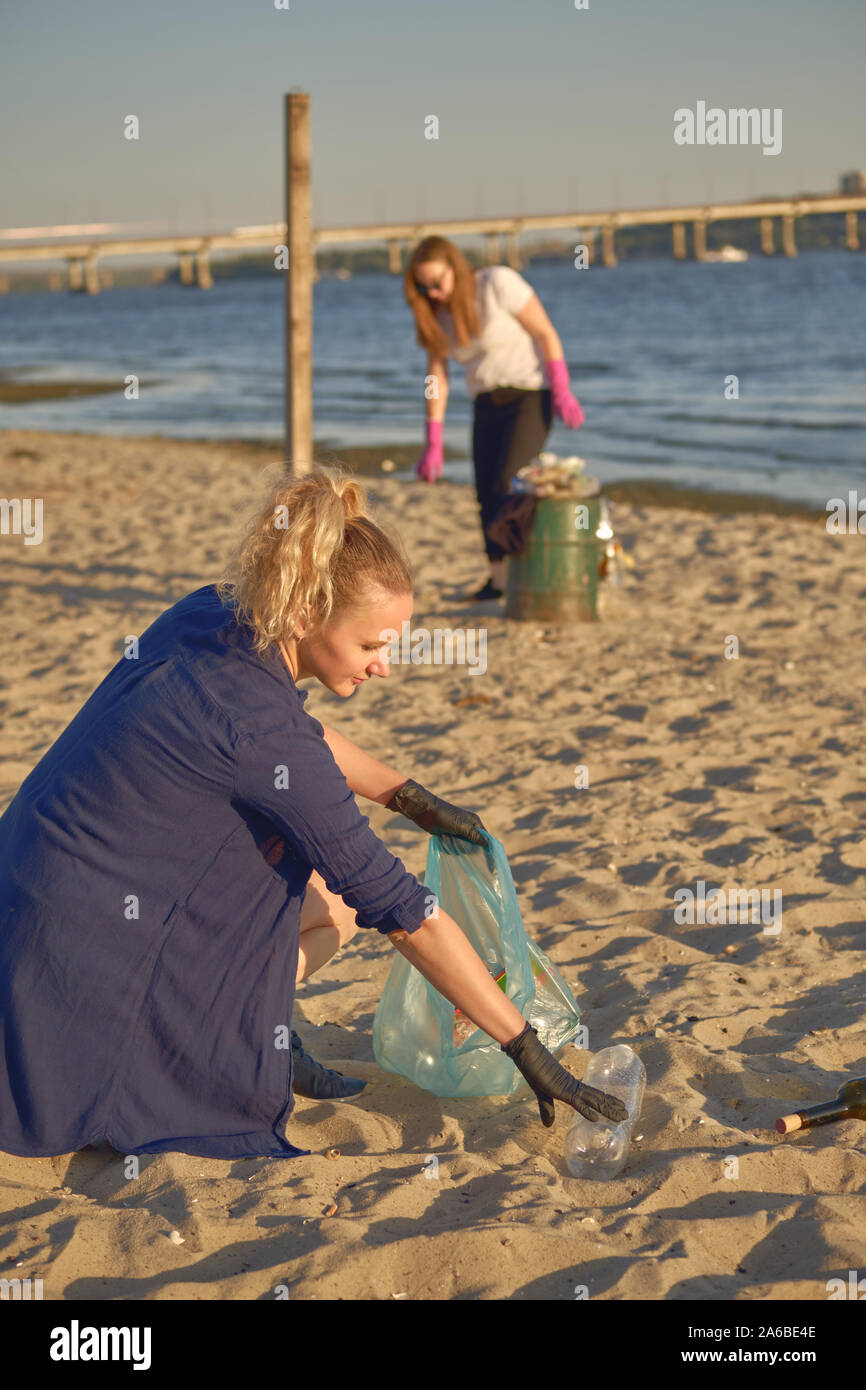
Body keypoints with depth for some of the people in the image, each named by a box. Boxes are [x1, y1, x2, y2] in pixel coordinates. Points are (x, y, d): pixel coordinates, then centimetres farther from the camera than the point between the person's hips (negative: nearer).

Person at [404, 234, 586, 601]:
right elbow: (437, 376, 4)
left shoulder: (499, 283, -14)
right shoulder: (437, 313, 3)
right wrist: (433, 443, -1)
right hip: (487, 404, 6)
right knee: (487, 493, 2)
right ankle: (499, 580, 11)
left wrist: (561, 392, -19)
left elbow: (546, 333, -11)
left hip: (530, 395, -6)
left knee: (509, 483, -18)